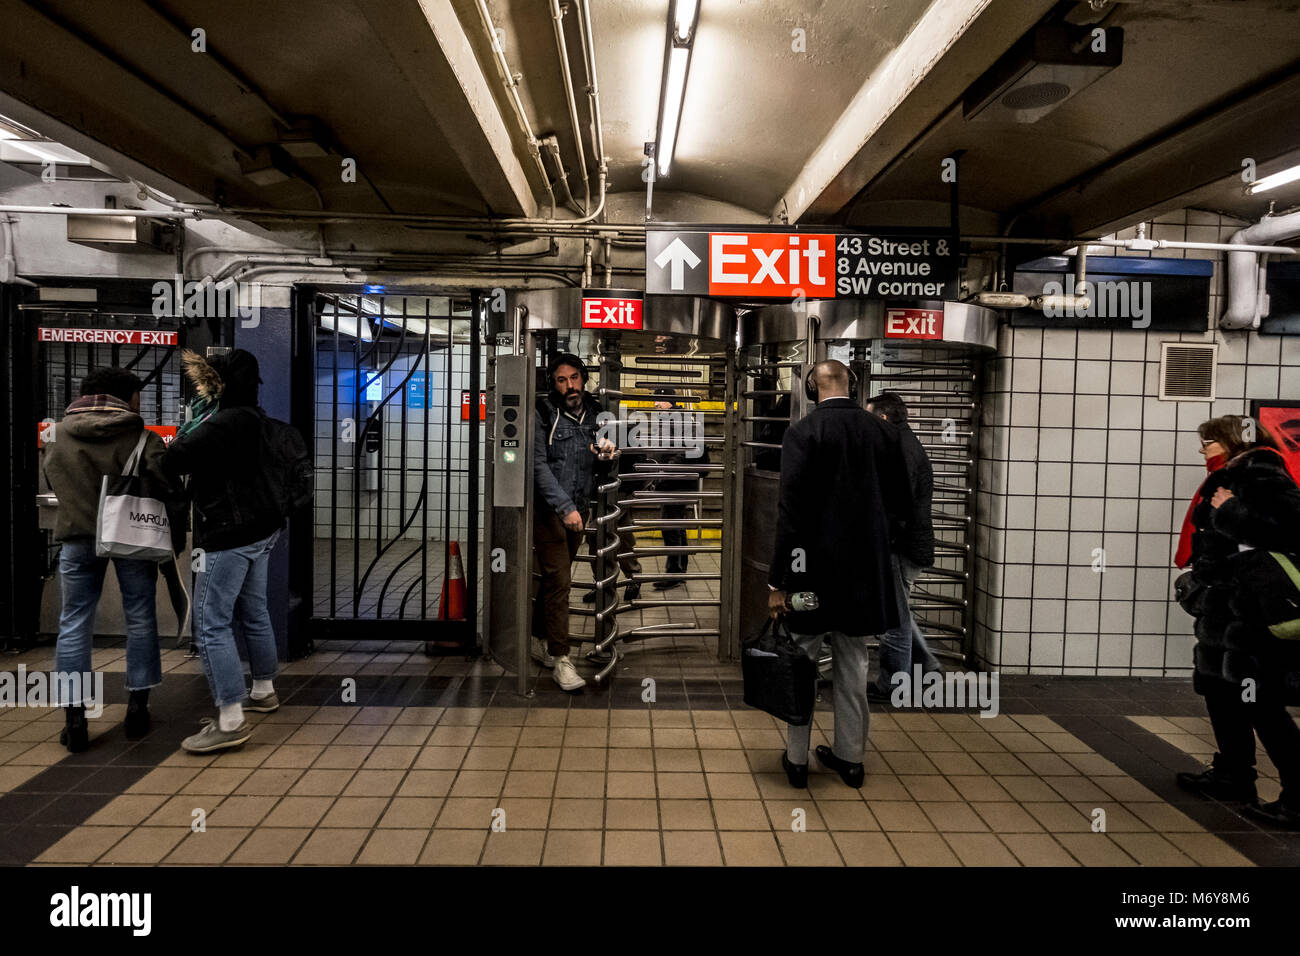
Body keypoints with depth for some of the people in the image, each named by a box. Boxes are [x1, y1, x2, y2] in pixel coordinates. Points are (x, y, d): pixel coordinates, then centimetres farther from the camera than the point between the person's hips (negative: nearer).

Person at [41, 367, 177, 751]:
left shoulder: (57, 435, 4)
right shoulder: (142, 438, -10)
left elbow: (53, 483, 14)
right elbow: (165, 487, -14)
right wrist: (174, 536, -3)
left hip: (76, 536, 2)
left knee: (75, 623, 9)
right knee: (140, 618, 10)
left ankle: (74, 718, 8)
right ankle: (137, 710, 15)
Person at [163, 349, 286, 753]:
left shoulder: (222, 424, -20)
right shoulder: (256, 419, 10)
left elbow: (174, 461, -22)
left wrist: (178, 441, -1)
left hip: (227, 537, -10)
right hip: (261, 531, 10)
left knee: (211, 625, -5)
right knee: (254, 614, 21)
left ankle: (230, 722, -4)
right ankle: (263, 691, 35)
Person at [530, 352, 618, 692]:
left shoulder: (595, 414, 8)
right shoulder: (543, 414, -8)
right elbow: (539, 466, -15)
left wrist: (604, 457, -8)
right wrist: (565, 507, -24)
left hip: (579, 509, 6)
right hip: (548, 508, -5)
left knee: (556, 577, 15)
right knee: (559, 579, -8)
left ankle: (539, 639, 31)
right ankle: (559, 657, -2)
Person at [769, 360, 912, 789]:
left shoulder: (803, 432, -12)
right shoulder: (883, 430, 3)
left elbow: (790, 509, -16)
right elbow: (902, 505, 8)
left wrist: (777, 581, -13)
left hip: (814, 569, -4)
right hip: (865, 571, 5)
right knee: (852, 665, 16)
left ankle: (796, 759, 19)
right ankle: (850, 757, 26)